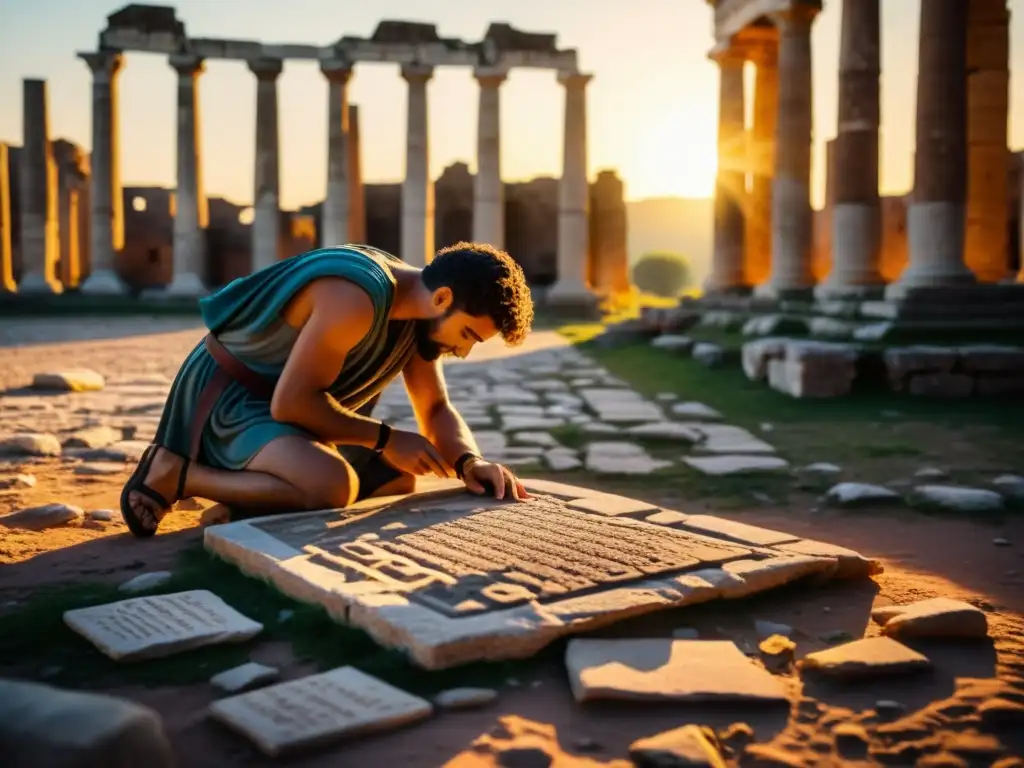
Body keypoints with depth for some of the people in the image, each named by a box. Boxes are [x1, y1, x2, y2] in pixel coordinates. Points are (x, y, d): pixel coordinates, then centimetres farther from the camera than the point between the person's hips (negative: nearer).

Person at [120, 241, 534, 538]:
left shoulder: (419, 307, 0)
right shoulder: (357, 300, -30)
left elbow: (437, 411, 6)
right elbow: (290, 402, -28)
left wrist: (470, 462, -14)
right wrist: (385, 438, -21)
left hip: (282, 401, 10)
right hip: (227, 396, -10)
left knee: (397, 479, 12)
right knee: (334, 485, -33)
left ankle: (236, 484, 13)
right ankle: (177, 475, -12)